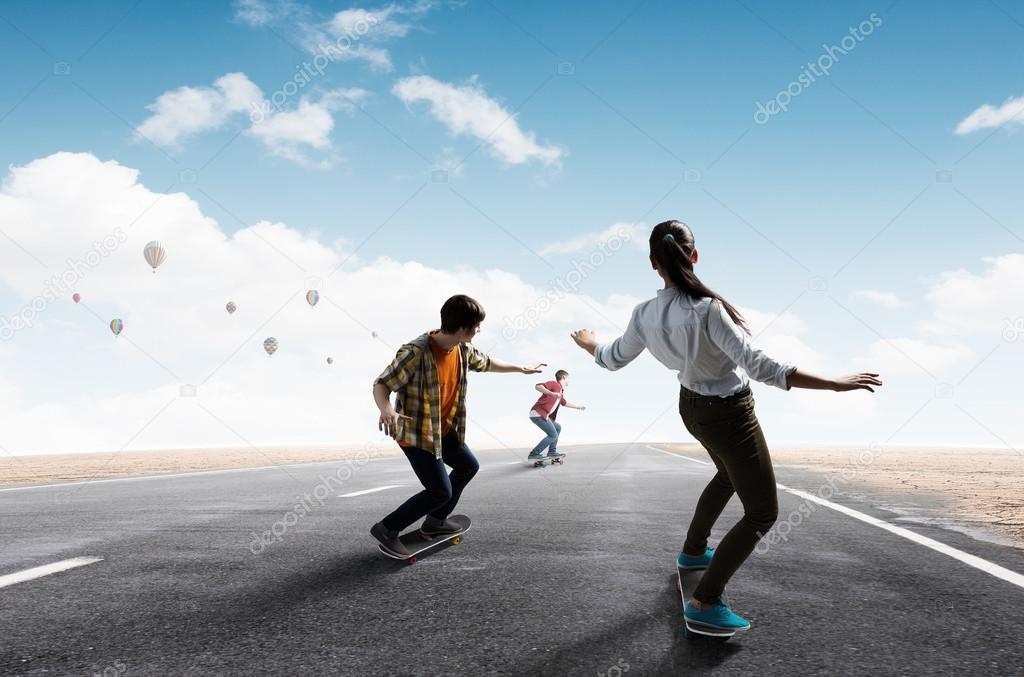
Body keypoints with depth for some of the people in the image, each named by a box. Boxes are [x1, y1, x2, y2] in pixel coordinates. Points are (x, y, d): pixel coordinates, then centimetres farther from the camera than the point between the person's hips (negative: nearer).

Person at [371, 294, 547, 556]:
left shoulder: (463, 349, -5)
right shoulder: (416, 352, -29)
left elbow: (486, 363, 17)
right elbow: (381, 385, -26)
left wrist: (522, 369, 28)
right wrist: (386, 409, -48)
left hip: (444, 429, 9)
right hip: (415, 433, -9)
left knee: (469, 466, 23)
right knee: (441, 491, -11)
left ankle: (436, 520, 36)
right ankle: (387, 529, 3)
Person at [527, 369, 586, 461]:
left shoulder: (561, 392, 22)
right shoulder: (554, 384, -6)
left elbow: (564, 403, 43)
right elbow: (537, 386, -21)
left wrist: (578, 407, 53)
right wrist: (552, 393, -32)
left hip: (543, 415, 10)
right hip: (538, 413, -10)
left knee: (557, 428, 24)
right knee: (553, 435, -9)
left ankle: (552, 452, 25)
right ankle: (534, 454, -9)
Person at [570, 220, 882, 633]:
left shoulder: (645, 316, -12)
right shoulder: (707, 310, -32)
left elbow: (613, 359, 4)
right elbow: (759, 367, -33)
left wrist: (587, 342, 27)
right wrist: (834, 383, -29)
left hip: (691, 408, 8)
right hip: (729, 416, -8)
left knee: (729, 475, 35)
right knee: (762, 512, 6)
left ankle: (693, 551, 51)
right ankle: (704, 602, 4)